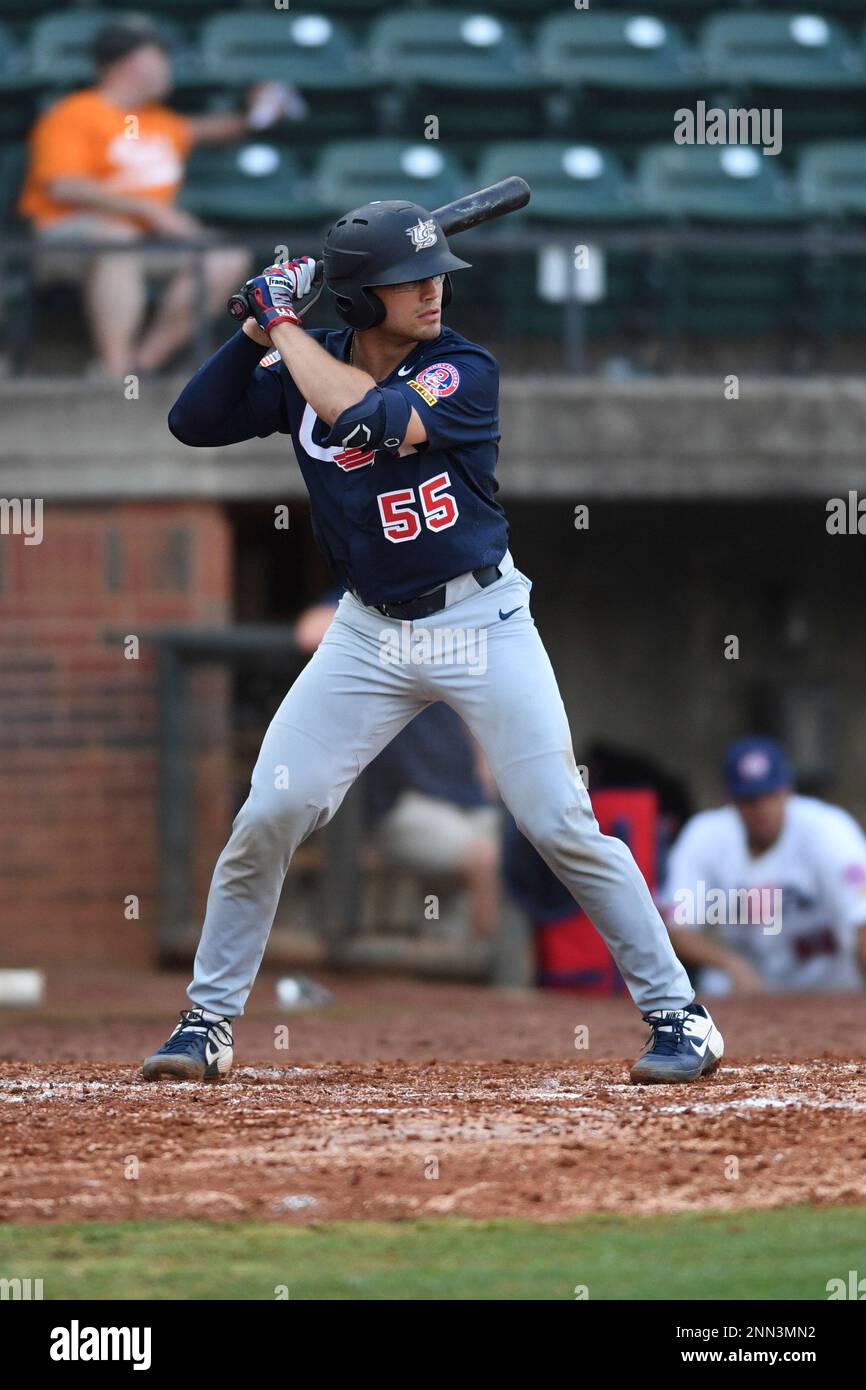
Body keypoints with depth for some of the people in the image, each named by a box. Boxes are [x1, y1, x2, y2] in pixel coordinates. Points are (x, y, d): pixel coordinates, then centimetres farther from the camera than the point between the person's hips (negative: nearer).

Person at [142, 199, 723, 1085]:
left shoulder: (464, 372, -14)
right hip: (370, 635, 3)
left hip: (483, 622, -3)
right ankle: (206, 1022, 8)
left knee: (562, 827, -7)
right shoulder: (303, 370, 0)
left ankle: (677, 1014, 3)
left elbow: (366, 418, -30)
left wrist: (288, 326, -19)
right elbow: (193, 422, -1)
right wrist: (260, 329, -11)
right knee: (267, 818, -5)